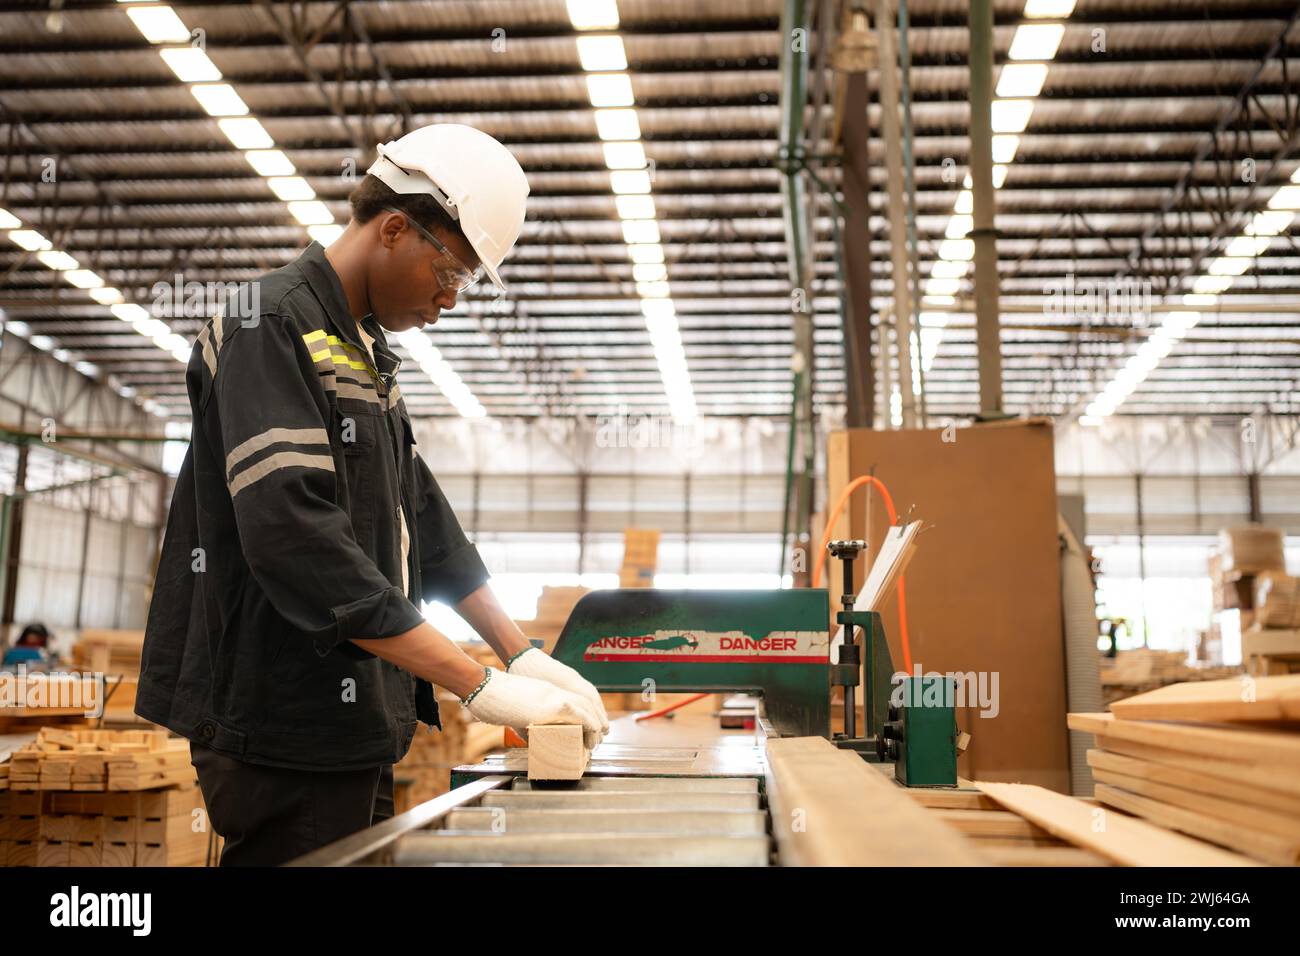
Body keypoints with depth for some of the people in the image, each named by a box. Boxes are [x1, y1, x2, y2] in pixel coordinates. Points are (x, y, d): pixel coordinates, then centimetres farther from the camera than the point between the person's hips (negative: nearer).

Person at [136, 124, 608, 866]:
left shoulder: (368, 355, 16)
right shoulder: (275, 325, -13)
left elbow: (425, 524, 16)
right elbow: (294, 536, -26)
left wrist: (521, 652, 6)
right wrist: (480, 686, -26)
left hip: (354, 724, 9)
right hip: (290, 728, -9)